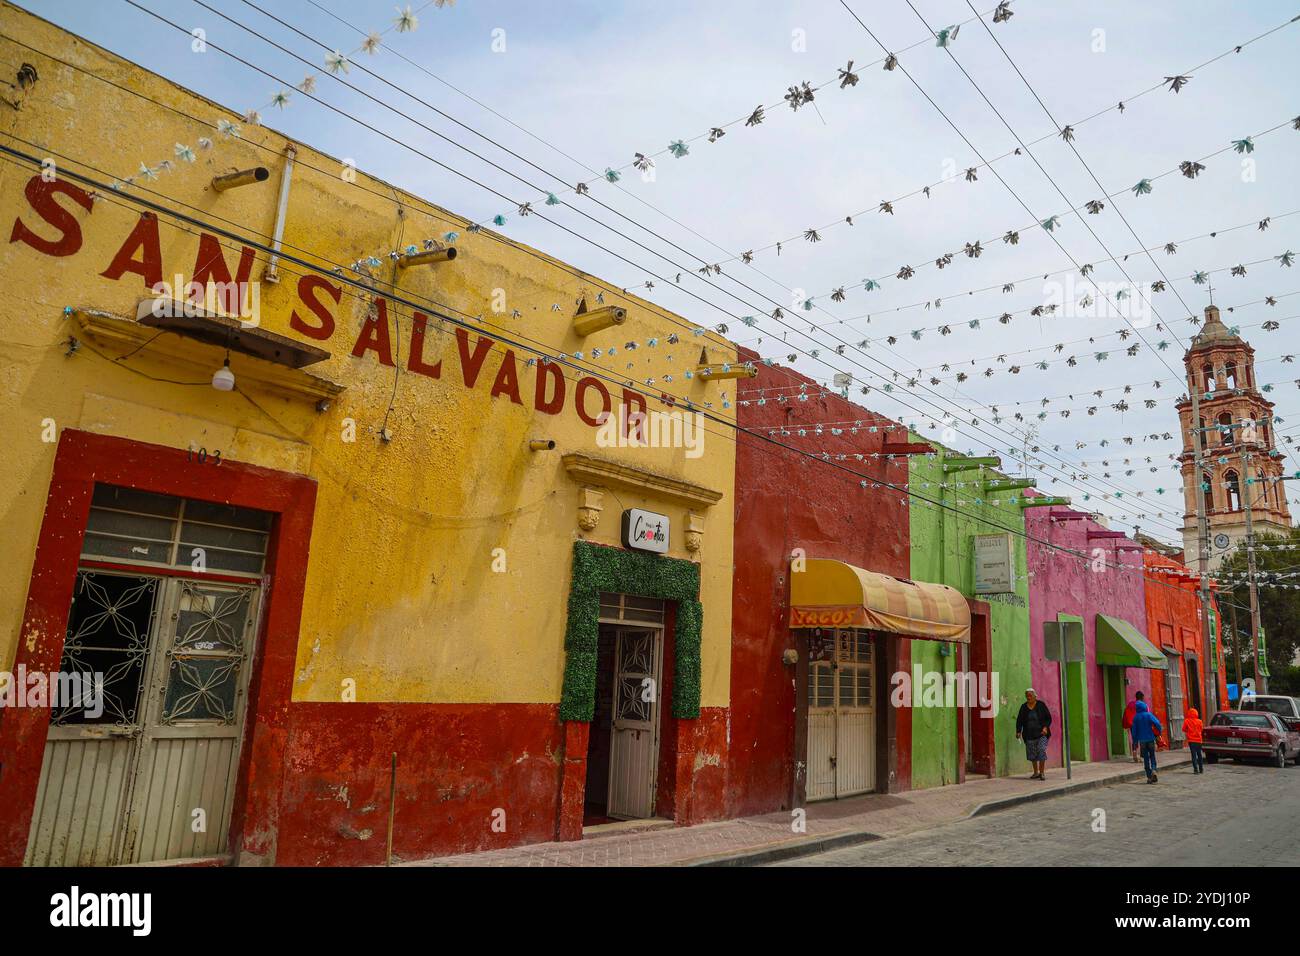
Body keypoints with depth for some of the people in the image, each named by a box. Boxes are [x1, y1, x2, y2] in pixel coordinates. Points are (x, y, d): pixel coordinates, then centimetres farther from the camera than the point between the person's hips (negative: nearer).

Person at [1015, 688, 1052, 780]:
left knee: (1041, 751, -14)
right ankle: (1036, 772, 17)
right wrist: (1018, 731, -2)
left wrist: (1045, 727, -15)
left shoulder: (1041, 705, -1)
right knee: (1032, 754, 4)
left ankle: (1042, 772, -7)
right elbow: (1019, 720, 8)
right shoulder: (1023, 707, 6)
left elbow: (1048, 718, 1)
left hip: (1041, 733, -3)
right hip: (1029, 734, 3)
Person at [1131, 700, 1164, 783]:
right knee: (1152, 756, 12)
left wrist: (1135, 742, 9)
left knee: (1146, 758, 7)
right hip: (1150, 739, -1)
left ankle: (1149, 777, 5)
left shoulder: (1136, 717, 1)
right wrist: (1160, 731, -1)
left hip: (1142, 740, 1)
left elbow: (1134, 730, 2)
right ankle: (1153, 770, -14)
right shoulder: (1149, 715, -5)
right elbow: (1157, 723, -20)